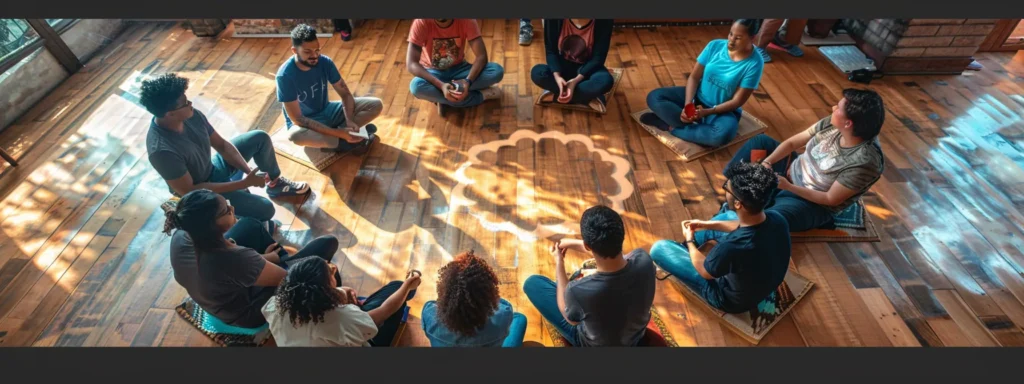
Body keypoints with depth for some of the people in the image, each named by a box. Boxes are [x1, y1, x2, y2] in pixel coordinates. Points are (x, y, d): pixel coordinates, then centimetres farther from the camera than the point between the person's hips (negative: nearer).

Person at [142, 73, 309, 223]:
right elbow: (188, 191, -30)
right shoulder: (162, 150, -36)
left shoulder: (191, 115, -16)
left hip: (213, 168, 8)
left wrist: (248, 171, -18)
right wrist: (244, 183, -31)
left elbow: (222, 145, -4)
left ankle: (276, 184, 23)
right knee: (265, 209, -21)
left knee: (260, 138, 4)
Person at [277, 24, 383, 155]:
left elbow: (345, 93, -7)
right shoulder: (285, 75, -25)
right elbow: (297, 119, -27)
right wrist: (338, 133, -36)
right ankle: (349, 143, -24)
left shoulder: (325, 62, -13)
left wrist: (350, 120, -28)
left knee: (376, 104, -11)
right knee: (296, 135, -43)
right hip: (304, 122, -4)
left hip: (327, 111, 5)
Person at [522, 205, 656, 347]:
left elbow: (570, 317, -15)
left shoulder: (579, 291, -42)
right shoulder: (644, 259, -30)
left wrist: (559, 264, -10)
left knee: (532, 283, 3)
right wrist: (575, 244, 3)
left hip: (594, 344, -3)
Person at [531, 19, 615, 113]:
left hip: (588, 67, -1)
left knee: (606, 81, -35)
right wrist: (557, 76, -31)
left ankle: (555, 95, -19)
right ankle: (588, 98, -22)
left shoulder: (604, 21, -23)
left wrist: (576, 80, -32)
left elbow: (598, 58, -20)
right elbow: (550, 51, -13)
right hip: (563, 66, 1)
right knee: (537, 73, -30)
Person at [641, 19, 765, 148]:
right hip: (697, 97, 4)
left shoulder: (754, 64, -16)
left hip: (724, 110, -3)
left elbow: (737, 101, -16)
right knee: (654, 97, -17)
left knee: (722, 135, -40)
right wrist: (687, 105, -24)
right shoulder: (715, 45, -8)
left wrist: (707, 112, -29)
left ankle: (672, 126, -23)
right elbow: (694, 77, -8)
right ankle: (695, 125, -22)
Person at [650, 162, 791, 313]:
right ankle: (690, 247, 38)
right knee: (726, 215, 20)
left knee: (659, 249, -3)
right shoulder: (777, 219, -22)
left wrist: (690, 241, -2)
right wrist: (708, 224, 5)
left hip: (732, 299, -6)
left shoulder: (731, 246, -42)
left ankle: (688, 247, 30)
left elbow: (705, 272, -19)